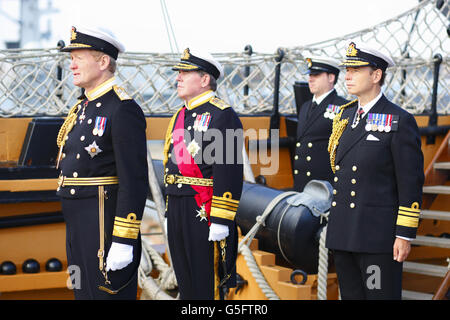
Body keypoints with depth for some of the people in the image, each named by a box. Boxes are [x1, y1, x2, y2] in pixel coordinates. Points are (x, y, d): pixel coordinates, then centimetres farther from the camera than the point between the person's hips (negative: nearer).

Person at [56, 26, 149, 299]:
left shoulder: (123, 110, -15)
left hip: (106, 224, -9)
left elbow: (135, 181, -20)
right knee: (85, 292, 16)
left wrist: (124, 242, -22)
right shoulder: (83, 108, 14)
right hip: (78, 226, 9)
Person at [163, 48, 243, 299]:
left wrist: (220, 221, -21)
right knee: (185, 282, 13)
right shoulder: (181, 116, 17)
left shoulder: (222, 115, -11)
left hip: (204, 212, -8)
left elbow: (229, 172, -17)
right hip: (177, 210, 8)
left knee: (207, 287, -4)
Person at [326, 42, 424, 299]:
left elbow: (411, 183, -10)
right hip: (343, 234, 7)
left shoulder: (400, 121, -7)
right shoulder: (345, 116, 14)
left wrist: (405, 235, -14)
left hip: (379, 236, -7)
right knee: (351, 295, 12)